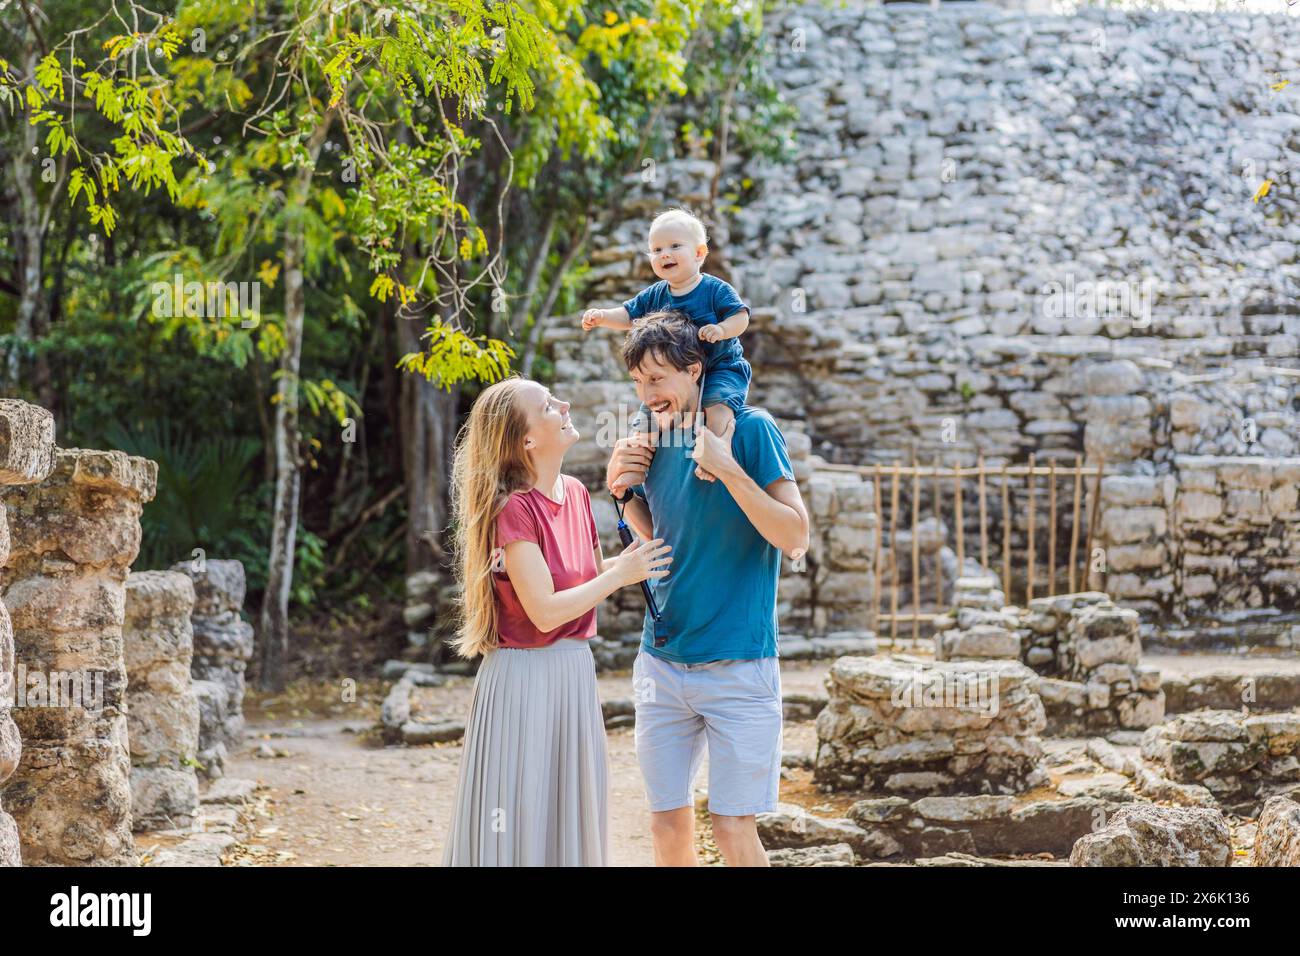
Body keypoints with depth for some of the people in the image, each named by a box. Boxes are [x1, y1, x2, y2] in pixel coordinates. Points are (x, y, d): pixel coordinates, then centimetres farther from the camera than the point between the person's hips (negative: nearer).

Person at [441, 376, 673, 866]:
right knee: (520, 821, 0)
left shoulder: (574, 492, 5)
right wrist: (622, 574, -13)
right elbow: (545, 611, -20)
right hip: (525, 674, -7)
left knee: (570, 818, 13)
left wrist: (636, 559, 4)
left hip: (574, 671, 8)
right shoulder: (515, 509, -17)